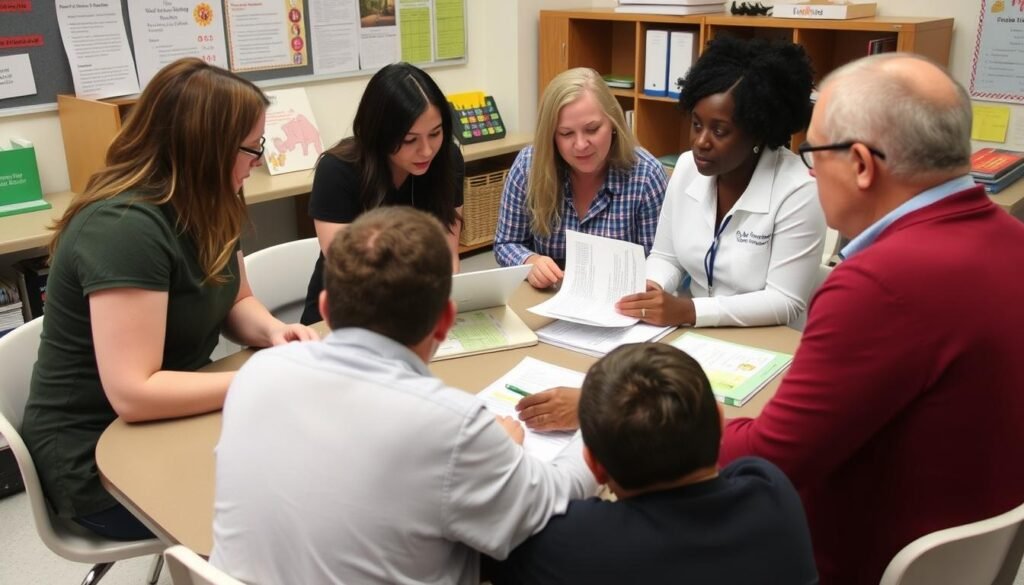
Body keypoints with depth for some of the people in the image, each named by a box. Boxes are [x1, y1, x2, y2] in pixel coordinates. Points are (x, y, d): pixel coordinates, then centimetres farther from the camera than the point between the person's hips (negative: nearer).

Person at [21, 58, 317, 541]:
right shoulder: (124, 227, -28)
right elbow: (134, 392, -32)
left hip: (169, 422, 8)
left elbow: (235, 303, 11)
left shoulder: (202, 209, 0)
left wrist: (272, 332, -12)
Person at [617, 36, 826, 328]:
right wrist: (648, 290, -16)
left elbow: (785, 302, -18)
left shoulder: (797, 193, -18)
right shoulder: (687, 168, -1)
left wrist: (688, 311, -27)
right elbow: (666, 257, 7)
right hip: (692, 335, 6)